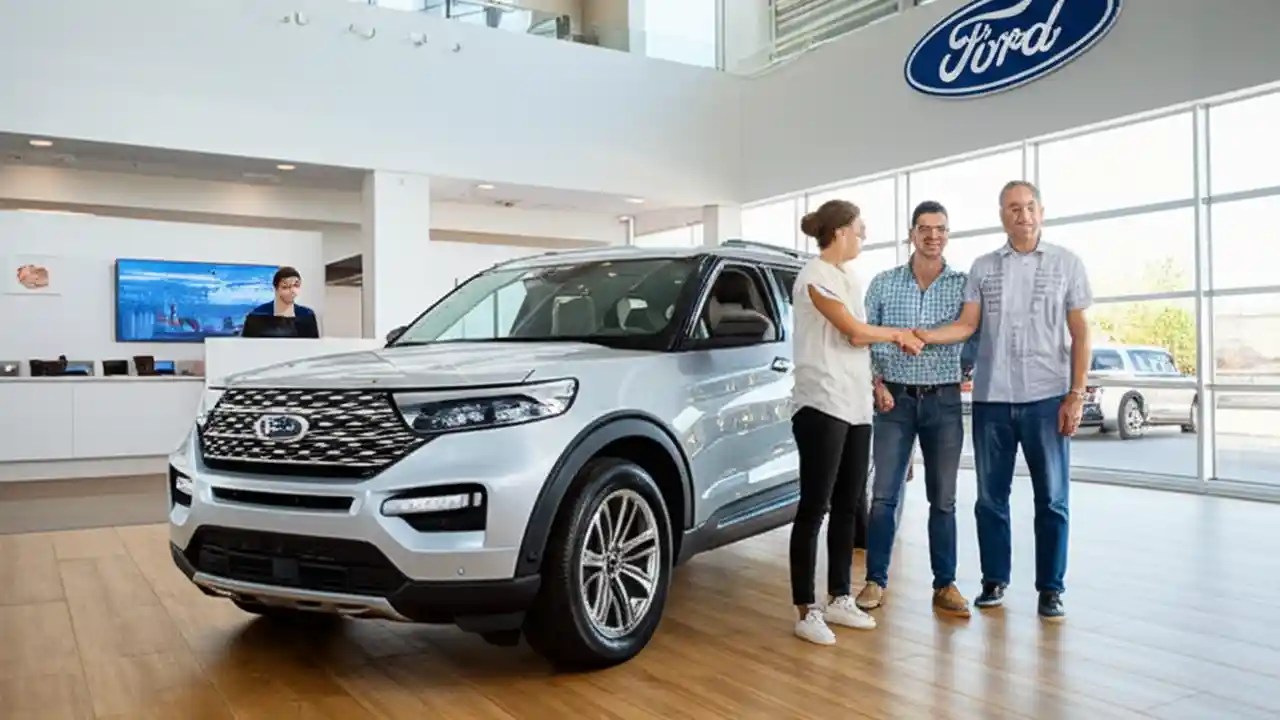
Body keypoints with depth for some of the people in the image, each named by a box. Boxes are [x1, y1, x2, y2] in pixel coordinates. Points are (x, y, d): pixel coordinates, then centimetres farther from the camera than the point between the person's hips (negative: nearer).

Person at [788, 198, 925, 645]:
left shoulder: (848, 279, 19)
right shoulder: (814, 276, -7)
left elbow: (858, 338, 15)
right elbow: (853, 330, -10)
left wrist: (897, 339, 1)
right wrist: (897, 333, 6)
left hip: (856, 406, 9)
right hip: (822, 406, -9)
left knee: (847, 507, 11)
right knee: (814, 508, -5)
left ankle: (840, 599, 21)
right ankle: (807, 610, 2)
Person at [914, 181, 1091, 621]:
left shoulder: (1066, 263, 5)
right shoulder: (982, 268, 9)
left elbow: (1080, 334, 3)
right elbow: (967, 325, 3)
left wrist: (1076, 395, -5)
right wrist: (926, 337, -17)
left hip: (1046, 398, -2)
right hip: (991, 399, 2)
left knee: (1051, 498, 4)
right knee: (991, 497, 8)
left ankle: (1051, 588, 15)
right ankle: (994, 580, 21)